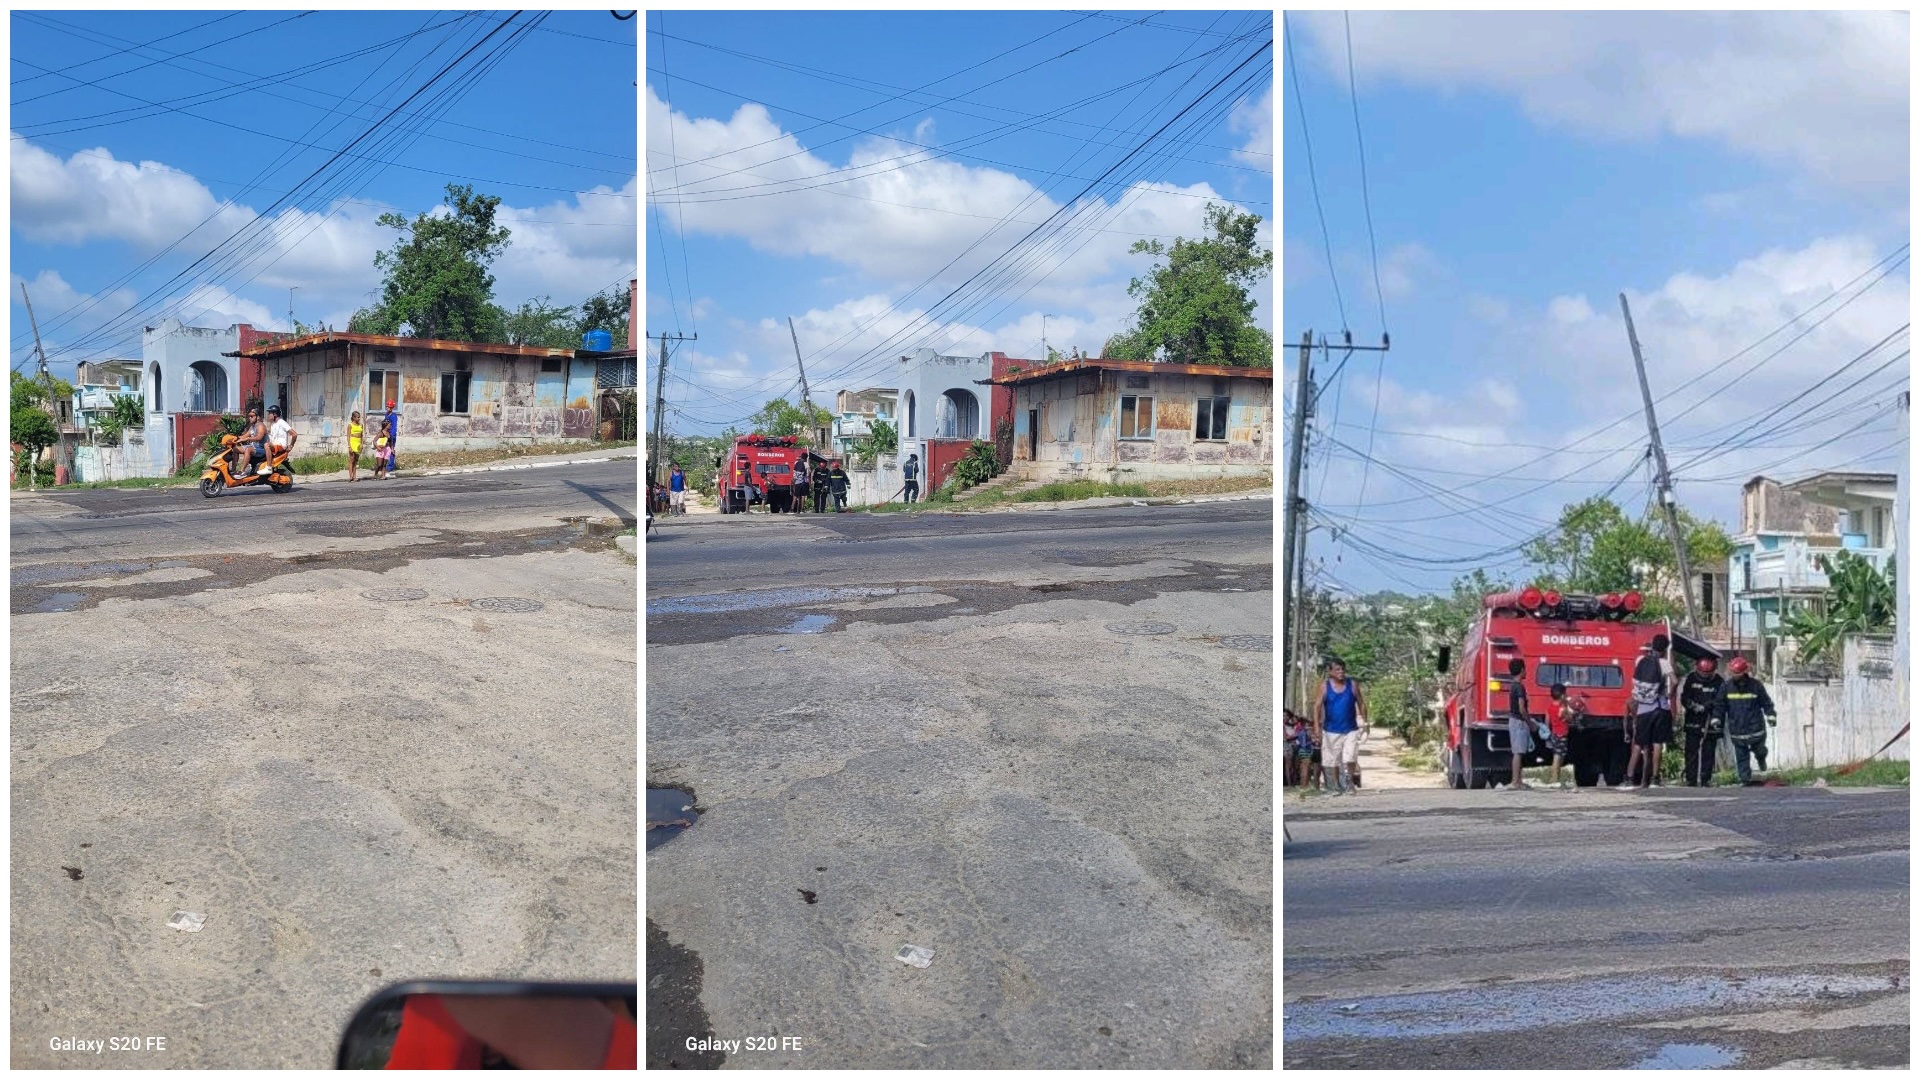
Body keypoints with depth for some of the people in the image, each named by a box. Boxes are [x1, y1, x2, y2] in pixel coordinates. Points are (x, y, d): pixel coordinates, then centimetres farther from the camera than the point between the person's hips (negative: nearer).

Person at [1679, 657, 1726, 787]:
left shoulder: (1719, 682, 0)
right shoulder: (1690, 679, 1)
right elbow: (1684, 699, -3)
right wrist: (1697, 707, -19)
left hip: (1710, 723, 0)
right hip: (1692, 722, 0)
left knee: (1708, 752, 1)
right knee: (1691, 752, -1)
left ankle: (1706, 779, 6)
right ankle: (1691, 780, 1)